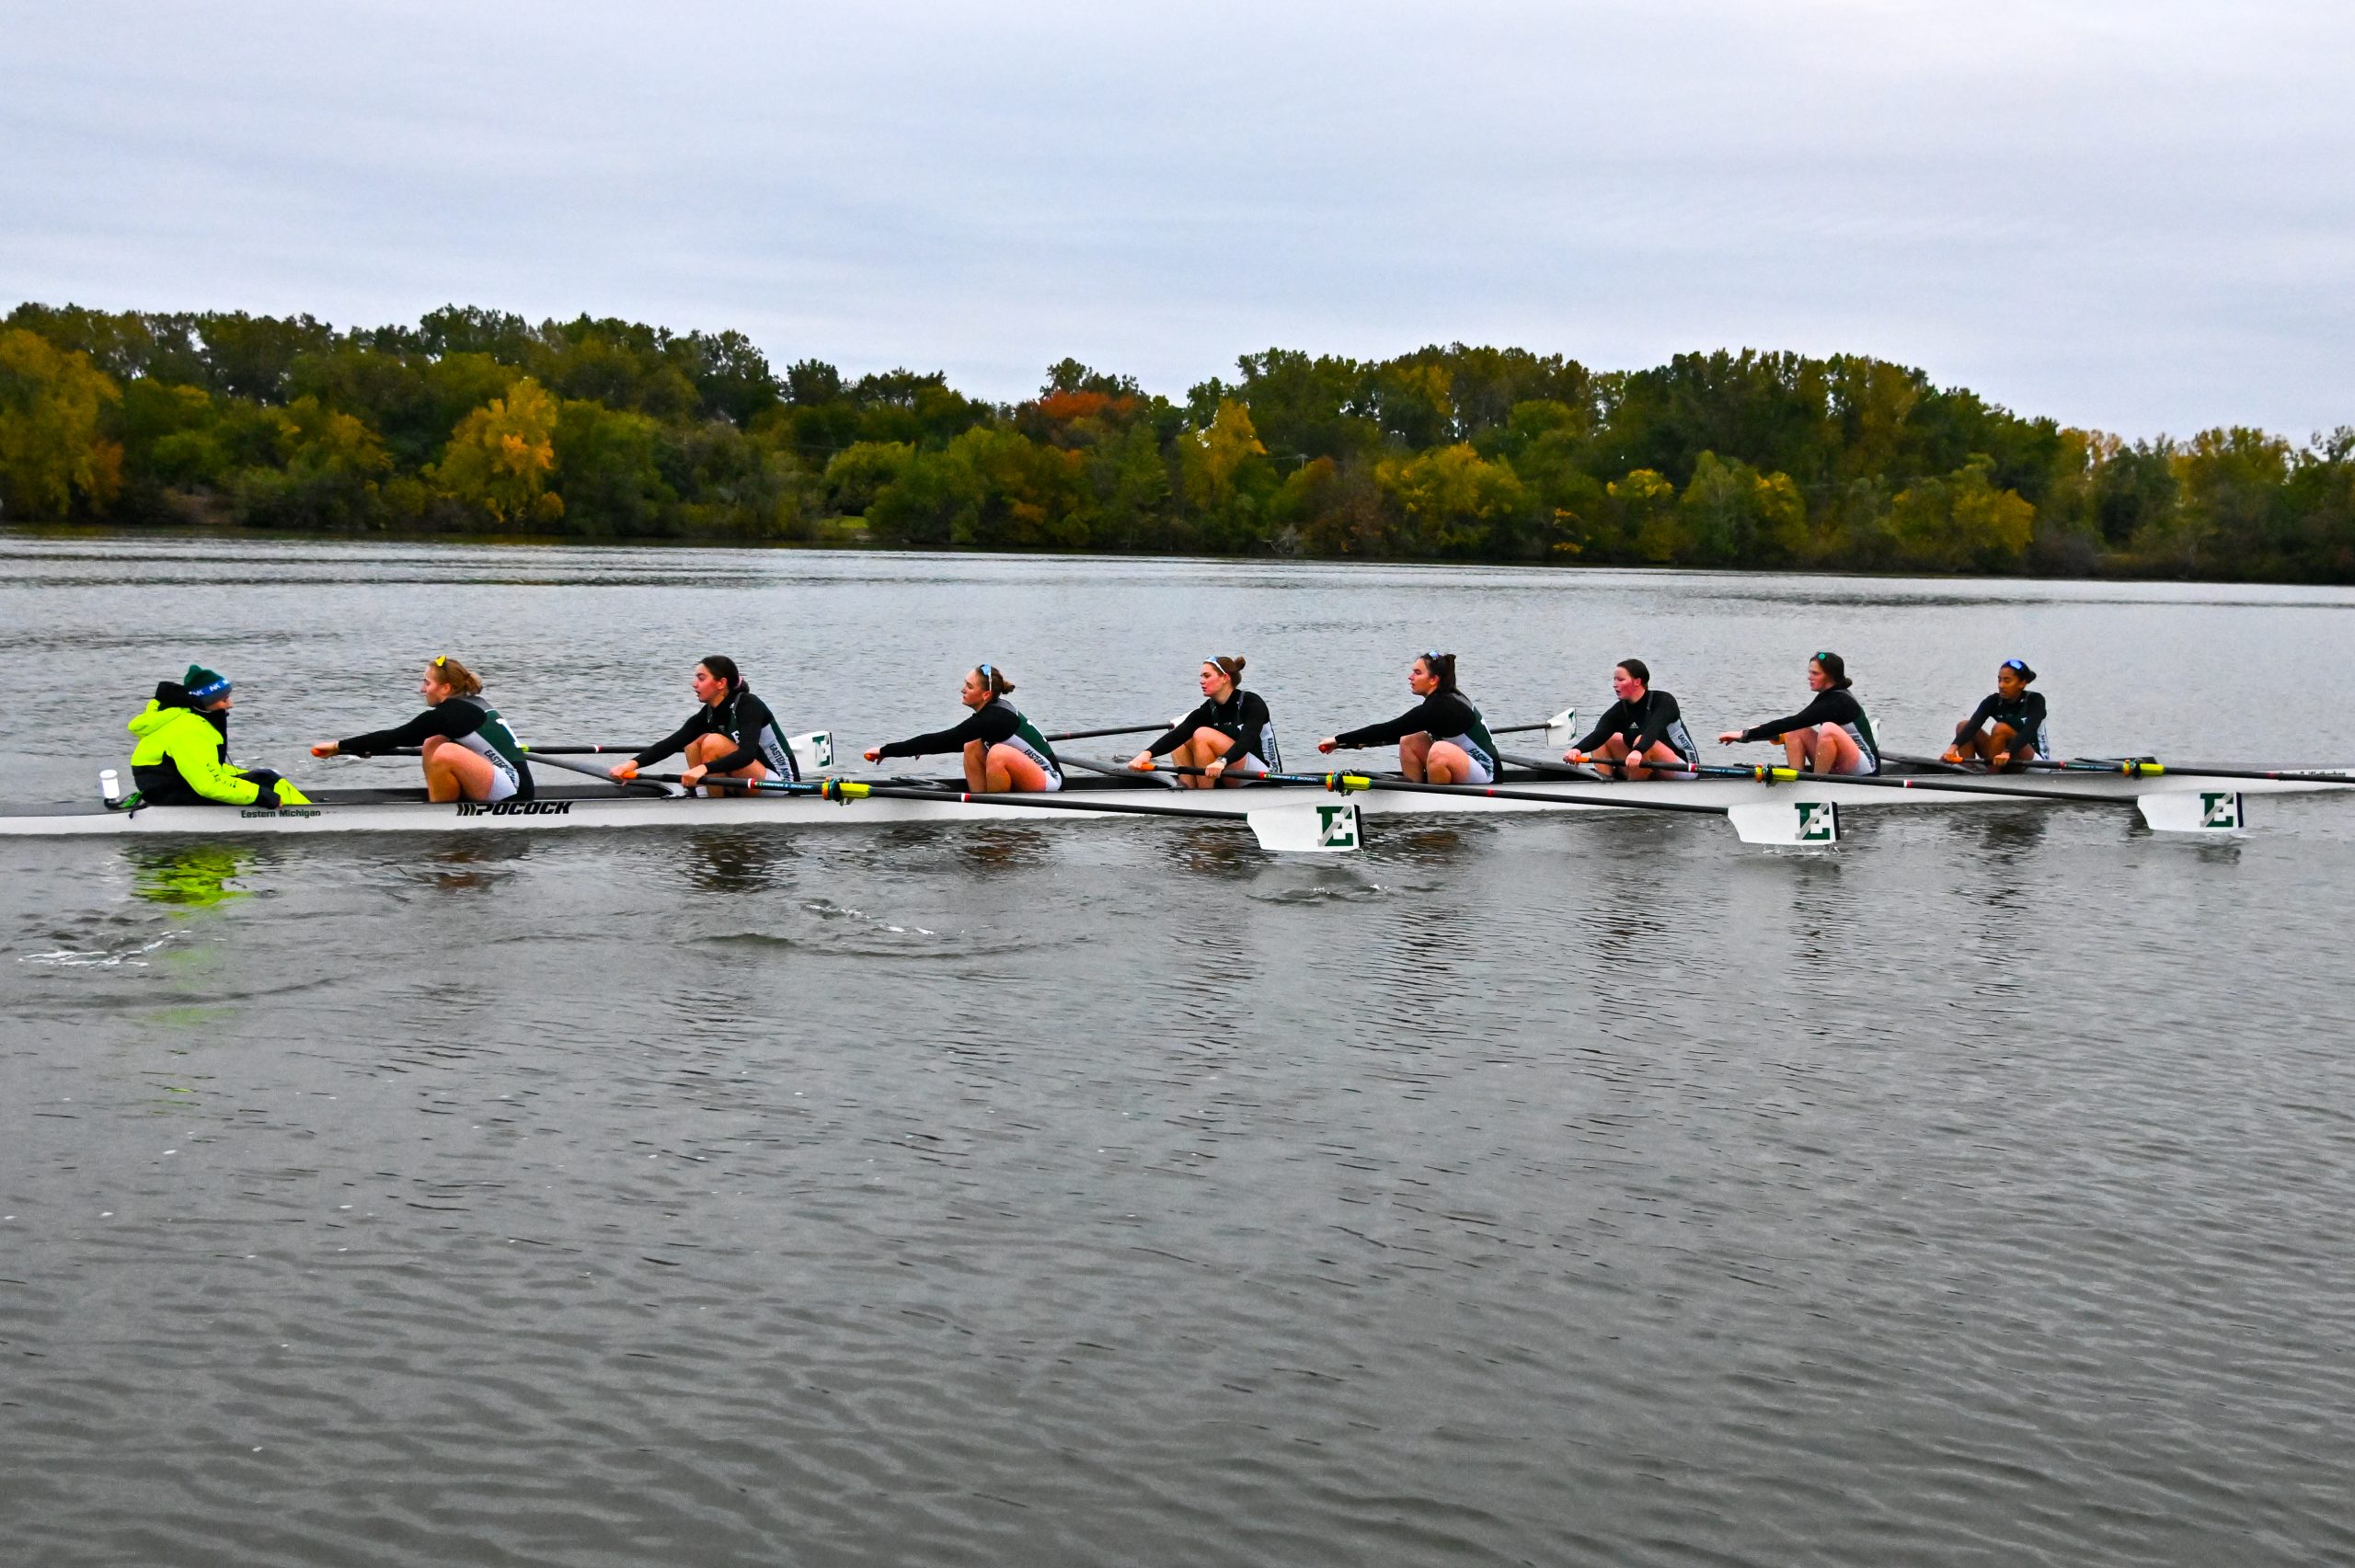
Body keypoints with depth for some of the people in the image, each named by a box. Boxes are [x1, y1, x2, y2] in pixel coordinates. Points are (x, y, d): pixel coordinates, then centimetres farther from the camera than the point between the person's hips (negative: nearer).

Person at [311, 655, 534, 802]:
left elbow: (395, 736, -9)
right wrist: (369, 748, 28)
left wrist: (339, 746, -1)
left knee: (446, 753, -25)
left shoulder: (447, 714, -12)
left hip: (514, 797, -10)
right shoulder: (470, 705, 14)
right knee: (433, 744, 13)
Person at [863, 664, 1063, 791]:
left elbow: (941, 740, -26)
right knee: (972, 746, 1)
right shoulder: (995, 708, 3)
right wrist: (925, 748, 8)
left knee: (999, 752, -32)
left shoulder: (991, 719, -24)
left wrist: (886, 750, -22)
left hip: (1049, 779, -9)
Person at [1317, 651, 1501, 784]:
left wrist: (1339, 740, -19)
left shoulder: (1438, 707, -22)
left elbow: (1388, 730, -23)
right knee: (1409, 741, 3)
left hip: (1486, 774, -9)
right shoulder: (1447, 698, 6)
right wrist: (1368, 740, 24)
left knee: (1441, 749, -35)